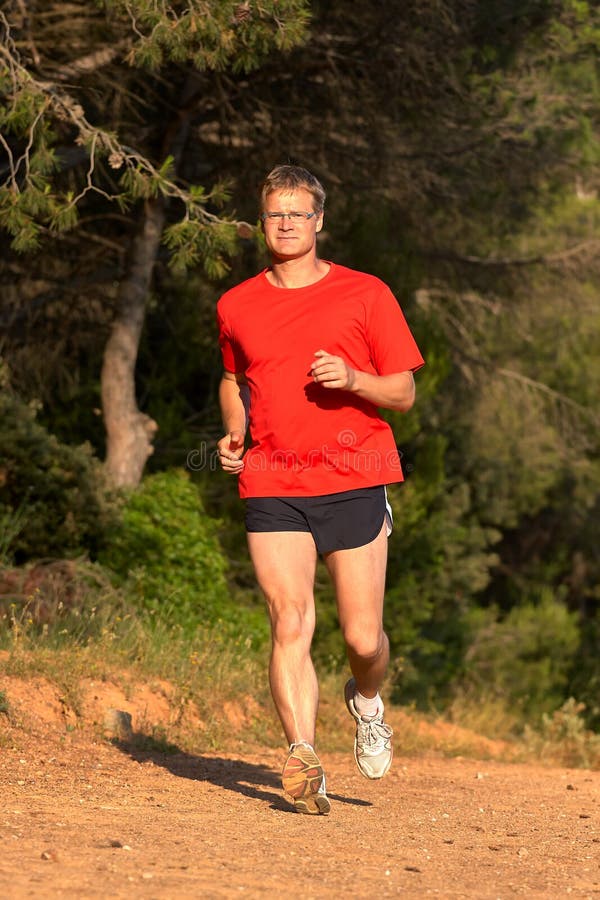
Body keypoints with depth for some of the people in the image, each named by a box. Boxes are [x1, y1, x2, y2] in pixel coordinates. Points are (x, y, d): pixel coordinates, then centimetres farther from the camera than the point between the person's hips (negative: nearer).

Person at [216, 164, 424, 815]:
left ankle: (366, 700, 32)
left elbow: (404, 393, 5)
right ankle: (303, 761, -18)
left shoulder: (365, 295, 4)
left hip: (354, 480, -1)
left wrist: (352, 379, -15)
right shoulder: (236, 307, 13)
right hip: (270, 486, 1)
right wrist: (234, 434, 11)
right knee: (290, 624, -14)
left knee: (363, 638, -1)